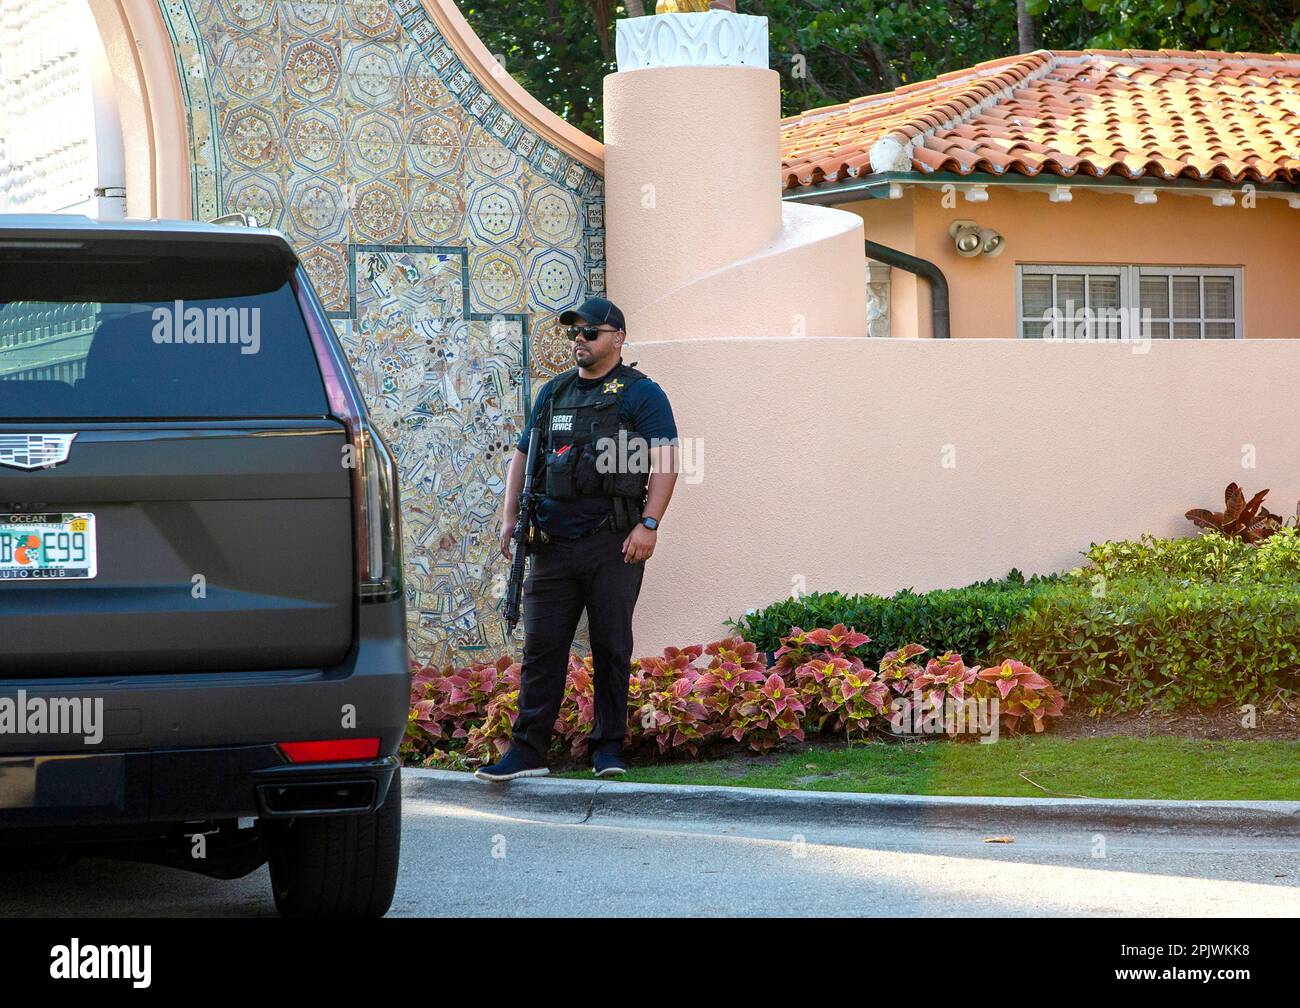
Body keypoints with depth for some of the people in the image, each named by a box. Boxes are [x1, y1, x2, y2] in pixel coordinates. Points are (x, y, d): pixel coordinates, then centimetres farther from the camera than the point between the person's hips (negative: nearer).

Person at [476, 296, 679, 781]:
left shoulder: (640, 393, 0)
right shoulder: (554, 392, 17)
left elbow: (665, 462, -8)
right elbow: (522, 456, 21)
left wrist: (648, 524, -18)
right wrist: (509, 518, 10)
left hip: (614, 545, -5)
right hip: (553, 542, 5)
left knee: (611, 648, 2)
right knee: (541, 646, 0)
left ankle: (608, 748, 11)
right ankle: (528, 750, 0)